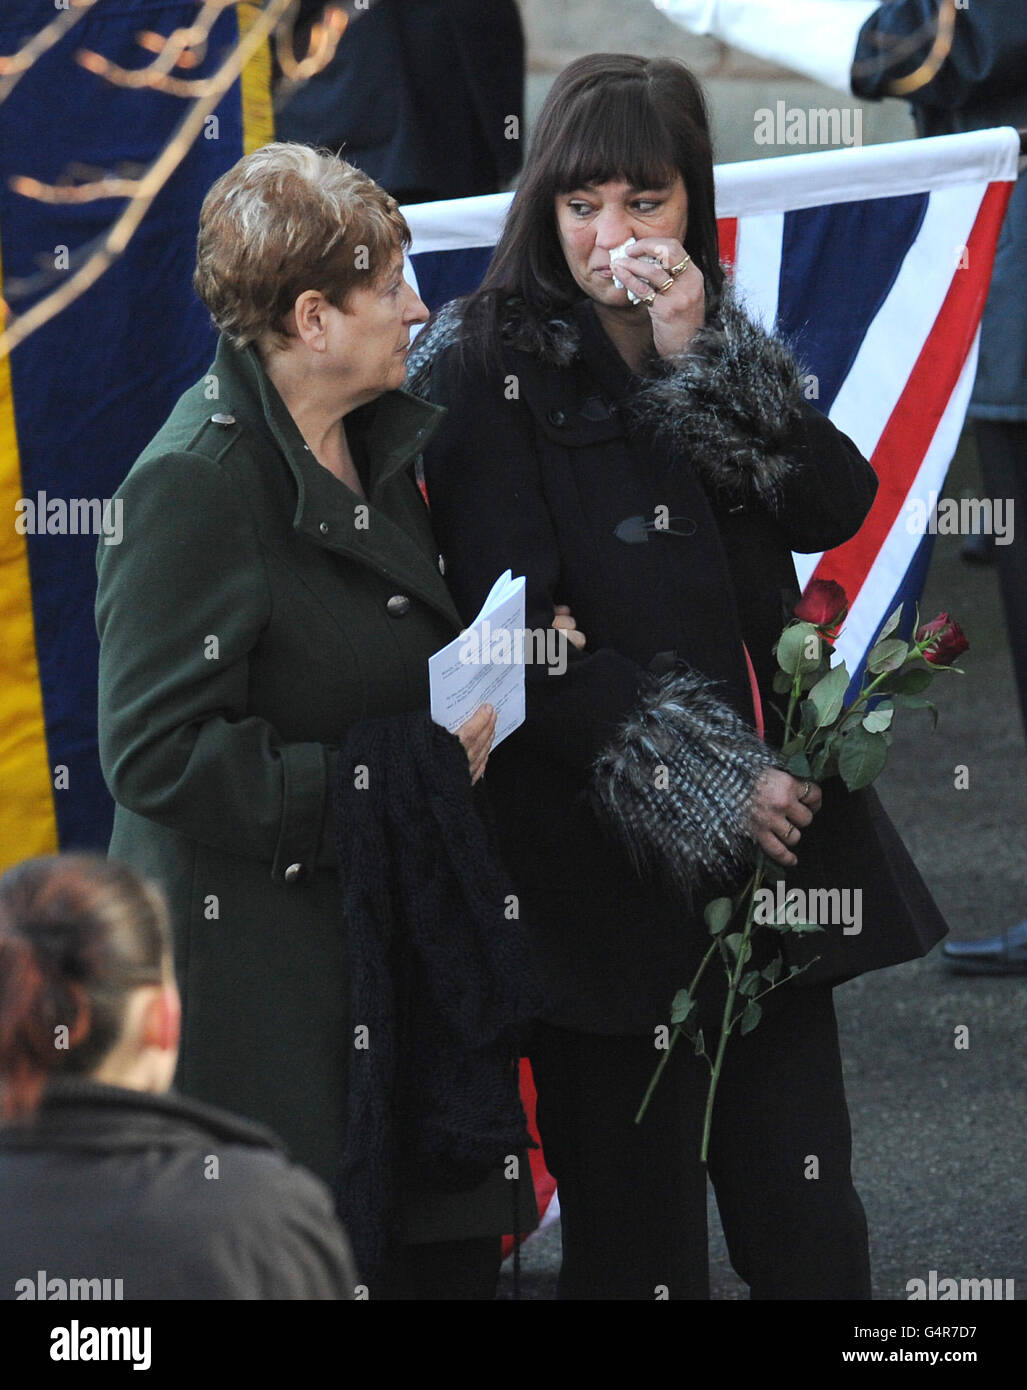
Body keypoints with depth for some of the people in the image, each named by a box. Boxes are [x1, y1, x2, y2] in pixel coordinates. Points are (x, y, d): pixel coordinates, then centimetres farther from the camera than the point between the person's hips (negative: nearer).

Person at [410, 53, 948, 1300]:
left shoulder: (717, 343, 12)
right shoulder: (491, 365, -5)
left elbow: (838, 503, -1)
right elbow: (517, 630, -12)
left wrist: (699, 363, -13)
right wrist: (699, 783, -14)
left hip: (771, 824, 5)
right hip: (607, 858, -5)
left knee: (804, 1220, 5)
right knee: (637, 1238, -1)